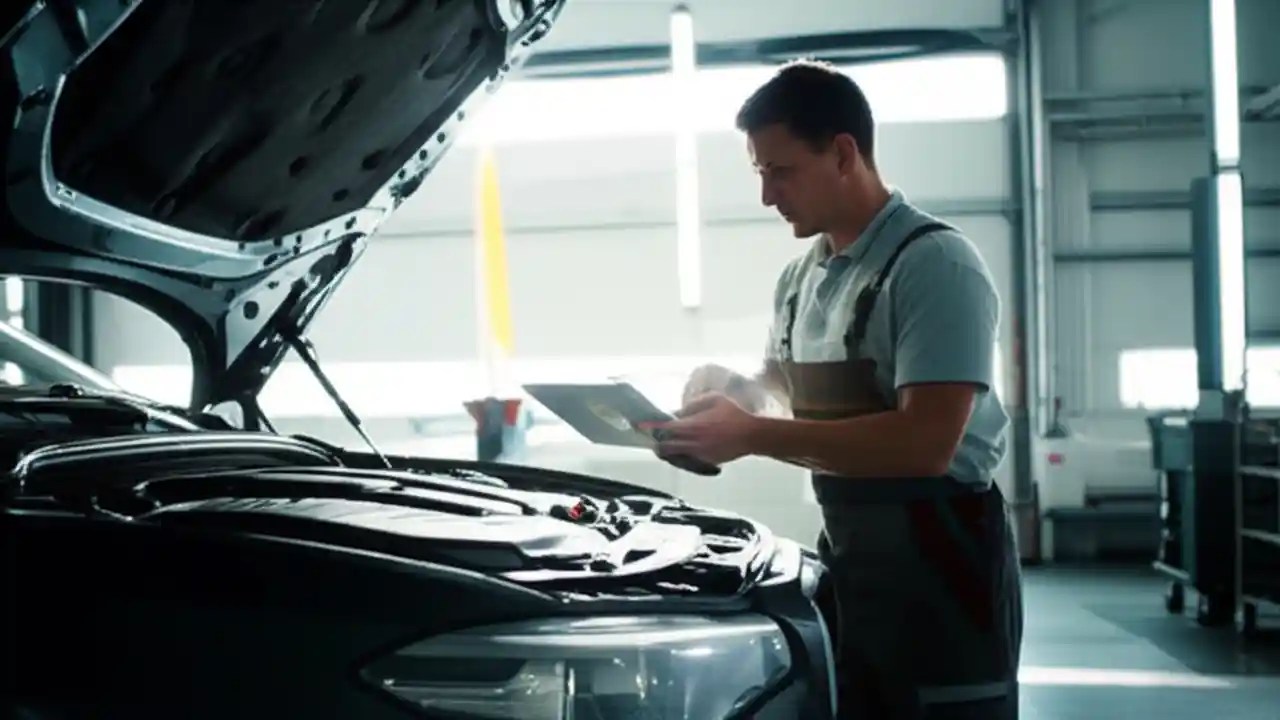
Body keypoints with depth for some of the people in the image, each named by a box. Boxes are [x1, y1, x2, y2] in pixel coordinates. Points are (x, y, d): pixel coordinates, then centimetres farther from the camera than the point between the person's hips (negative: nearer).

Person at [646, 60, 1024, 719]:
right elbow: (782, 393, 25)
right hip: (847, 554, 8)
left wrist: (753, 436, -24)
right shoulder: (801, 279, 10)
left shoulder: (934, 264, -16)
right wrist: (729, 396, 0)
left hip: (938, 562, -8)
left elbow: (926, 443, -26)